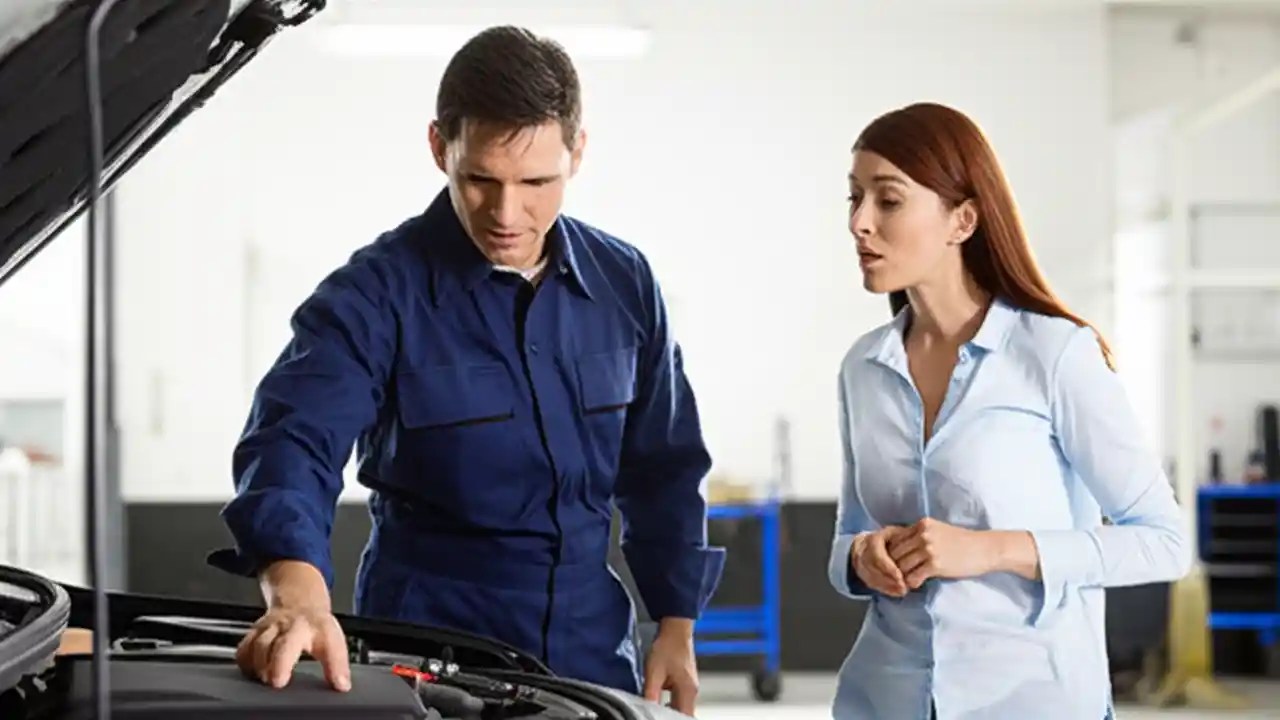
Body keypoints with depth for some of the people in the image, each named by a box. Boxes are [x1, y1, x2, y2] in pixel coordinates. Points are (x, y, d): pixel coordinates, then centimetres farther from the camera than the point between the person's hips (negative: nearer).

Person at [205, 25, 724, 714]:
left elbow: (663, 469, 10)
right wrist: (298, 594, -46)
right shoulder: (378, 293, -14)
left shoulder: (624, 284, 1)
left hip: (590, 648, 4)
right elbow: (293, 439, -28)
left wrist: (676, 627, 6)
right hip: (428, 643, -4)